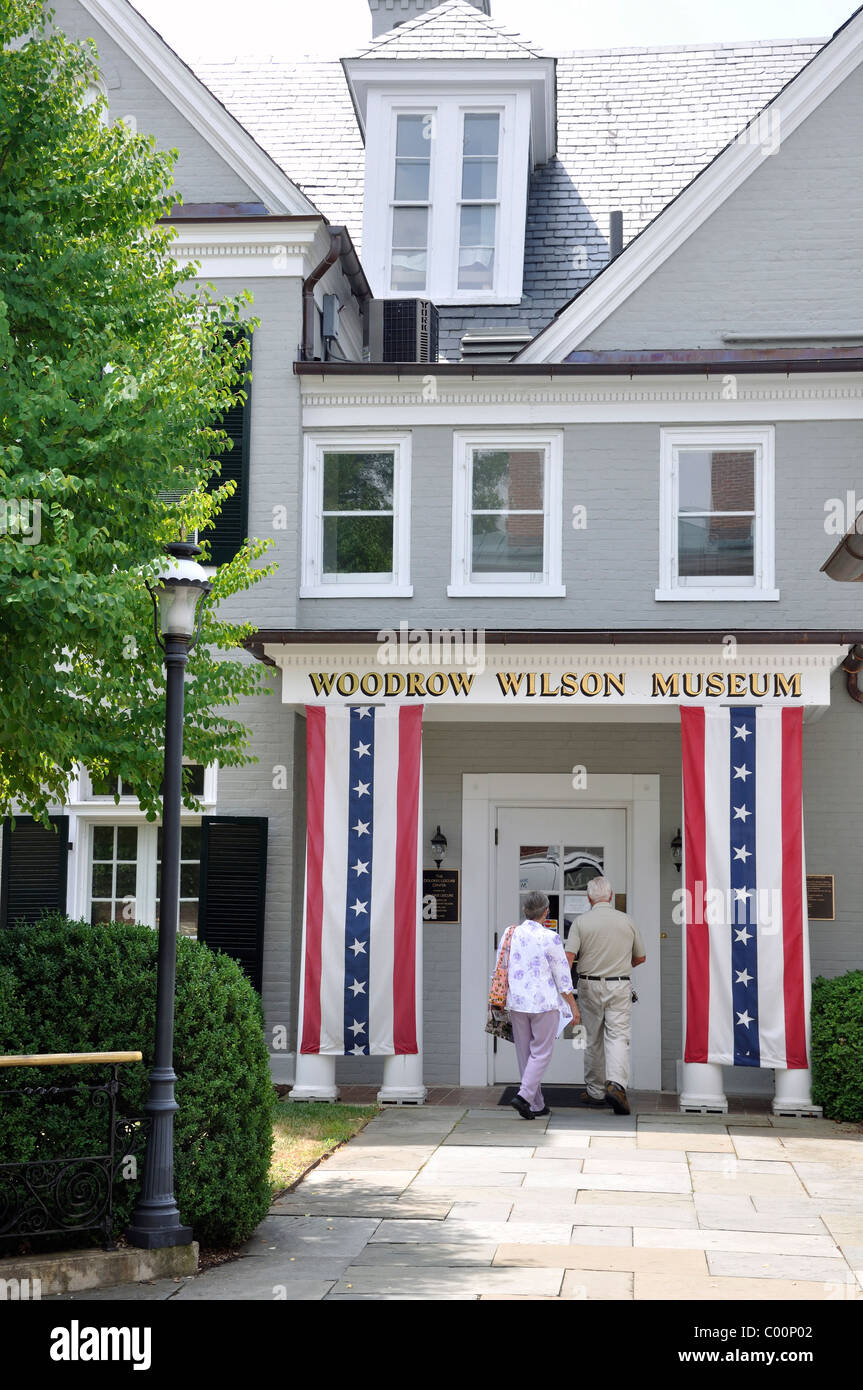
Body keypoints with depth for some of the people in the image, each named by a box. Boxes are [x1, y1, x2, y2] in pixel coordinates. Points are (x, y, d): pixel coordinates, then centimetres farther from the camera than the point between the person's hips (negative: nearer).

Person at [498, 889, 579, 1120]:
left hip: (517, 1002, 5)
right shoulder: (550, 938, -11)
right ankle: (524, 1096, -13)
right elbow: (562, 976, -7)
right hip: (544, 1002, -5)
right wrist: (573, 1006, 3)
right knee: (541, 1053, 3)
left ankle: (536, 1105, 16)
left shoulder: (510, 935, 2)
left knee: (524, 1053, 11)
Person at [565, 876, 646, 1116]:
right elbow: (640, 957, 12)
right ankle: (616, 1084, -26)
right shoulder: (626, 921, 2)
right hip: (619, 986, 0)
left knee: (593, 1040, 11)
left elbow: (568, 956, -13)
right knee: (618, 1036, -5)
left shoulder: (581, 922, -4)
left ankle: (595, 1092, 20)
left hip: (590, 986, 0)